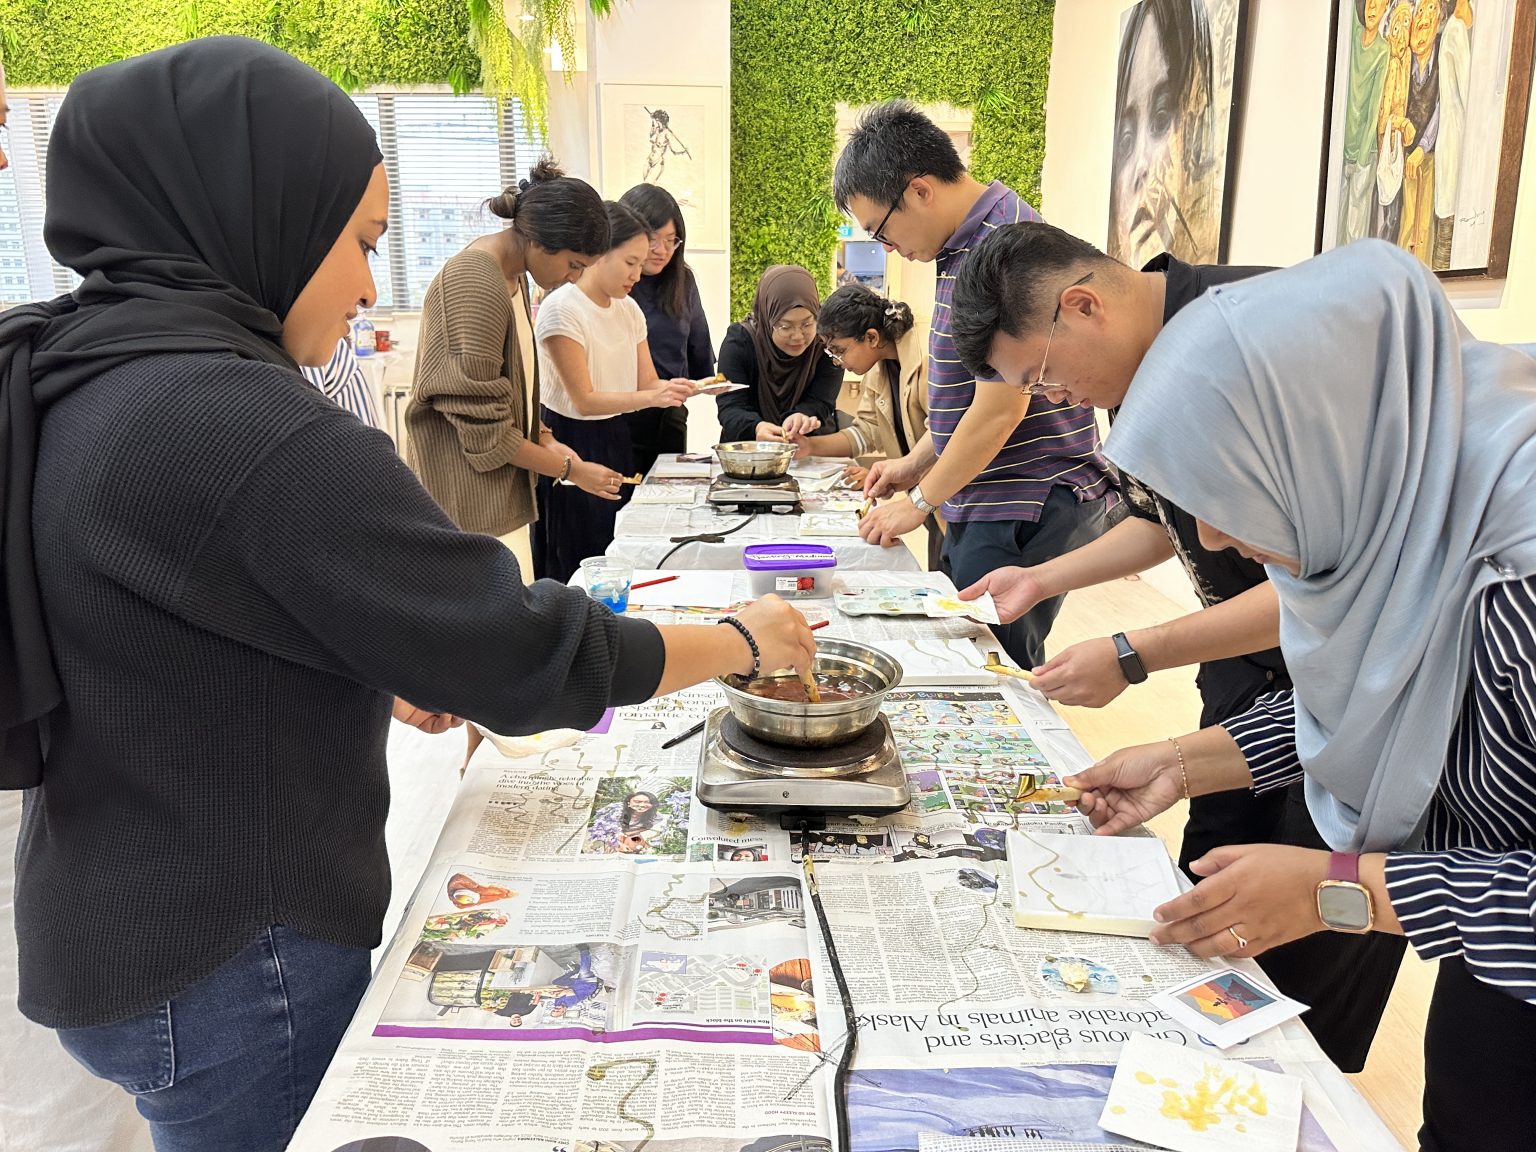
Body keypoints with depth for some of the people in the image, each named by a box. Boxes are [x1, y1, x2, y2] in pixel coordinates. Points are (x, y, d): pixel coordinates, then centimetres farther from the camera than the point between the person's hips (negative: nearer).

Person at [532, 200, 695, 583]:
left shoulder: (629, 309, 8)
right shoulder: (561, 308, -15)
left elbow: (648, 382, 6)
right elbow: (584, 400, -19)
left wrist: (692, 387, -15)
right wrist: (652, 398, -32)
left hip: (616, 442, 7)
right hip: (570, 444, -7)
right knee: (576, 571, -2)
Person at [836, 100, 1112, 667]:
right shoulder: (966, 245, 14)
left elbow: (999, 409, -21)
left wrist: (919, 503, -10)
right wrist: (914, 463, 19)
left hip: (1028, 512, -10)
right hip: (987, 505, 10)